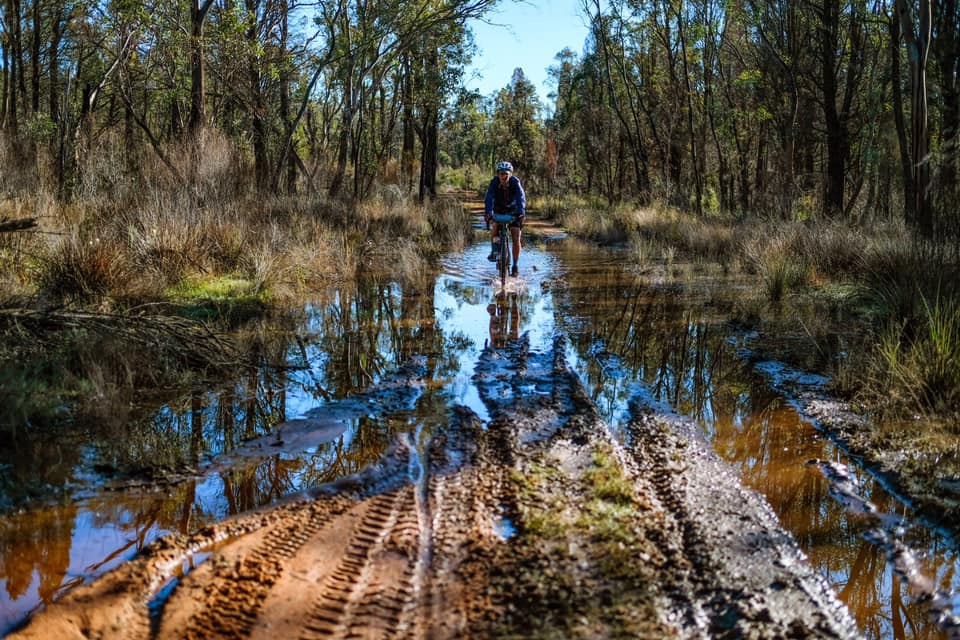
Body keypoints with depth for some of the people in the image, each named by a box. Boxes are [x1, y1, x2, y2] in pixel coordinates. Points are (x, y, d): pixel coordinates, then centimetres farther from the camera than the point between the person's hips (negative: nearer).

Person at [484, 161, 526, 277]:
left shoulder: (515, 182, -26)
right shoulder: (494, 183, -24)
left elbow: (521, 198, -38)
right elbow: (489, 198, -35)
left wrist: (521, 213, -55)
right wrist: (488, 213, -53)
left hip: (513, 211, -1)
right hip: (498, 210, 1)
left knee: (516, 239, -10)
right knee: (494, 227, -28)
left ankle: (515, 266, 2)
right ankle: (494, 251, -6)